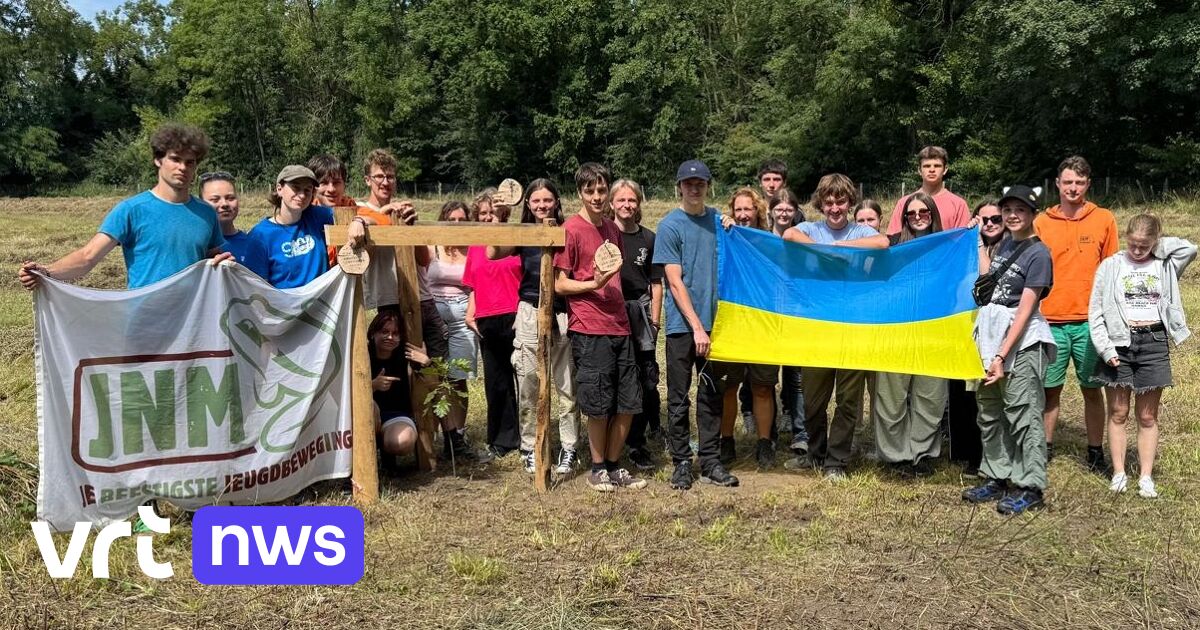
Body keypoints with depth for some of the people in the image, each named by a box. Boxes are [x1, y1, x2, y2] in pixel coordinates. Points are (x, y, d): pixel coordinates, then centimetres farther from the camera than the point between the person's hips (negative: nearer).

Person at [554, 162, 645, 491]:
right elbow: (559, 284, -7)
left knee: (628, 404, 8)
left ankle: (614, 466, 22)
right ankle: (598, 469, 17)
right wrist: (593, 284, -22)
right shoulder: (571, 230, -6)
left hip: (619, 327, 7)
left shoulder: (612, 228, 15)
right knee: (598, 405, 0)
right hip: (589, 330, -7)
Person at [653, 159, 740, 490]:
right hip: (682, 325, -4)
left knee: (712, 395, 9)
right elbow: (675, 282, -10)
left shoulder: (718, 219, 8)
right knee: (679, 398, 4)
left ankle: (710, 462, 18)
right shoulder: (670, 225, -5)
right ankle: (681, 463, 15)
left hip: (714, 321, 4)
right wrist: (696, 326, -14)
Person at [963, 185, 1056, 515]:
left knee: (1023, 414, -3)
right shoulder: (1005, 244, 14)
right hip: (991, 333, 8)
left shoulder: (1038, 253, -9)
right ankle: (996, 478, 24)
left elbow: (1025, 310, -14)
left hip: (1021, 340, -8)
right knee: (989, 412, 13)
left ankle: (1030, 487, 7)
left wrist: (1002, 355, -17)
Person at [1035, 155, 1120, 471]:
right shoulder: (1041, 222, 5)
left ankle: (1096, 451, 18)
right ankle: (1045, 446, 19)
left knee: (1092, 389, 7)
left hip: (1090, 321, 0)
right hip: (1050, 321, 0)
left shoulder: (1104, 220, 4)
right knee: (1050, 389, 6)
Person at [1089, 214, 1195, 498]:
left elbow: (1189, 248, -15)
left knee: (1147, 416, 6)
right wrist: (1105, 348, -9)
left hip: (1154, 342, 1)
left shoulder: (1164, 266, 5)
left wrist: (1158, 246, -2)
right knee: (1118, 413, 5)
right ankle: (1119, 473, 13)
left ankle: (1146, 477, 11)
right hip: (1119, 343, -1)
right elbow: (1096, 312, -1)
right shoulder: (1111, 266, 2)